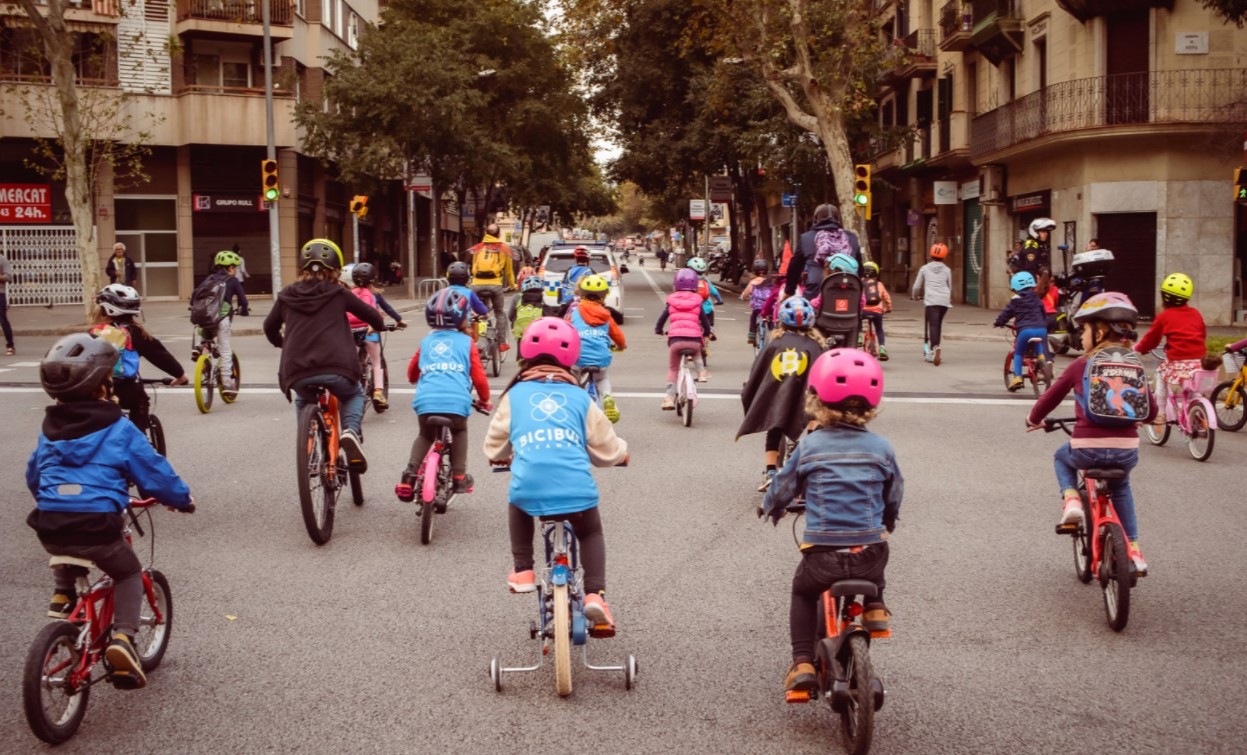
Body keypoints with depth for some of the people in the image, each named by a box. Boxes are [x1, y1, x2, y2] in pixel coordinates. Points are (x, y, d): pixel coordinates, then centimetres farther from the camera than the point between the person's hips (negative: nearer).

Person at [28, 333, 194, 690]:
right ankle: (123, 637, -2)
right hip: (97, 528, -5)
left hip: (49, 527, 5)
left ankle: (61, 598, 25)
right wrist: (182, 499, 19)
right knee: (129, 573, 18)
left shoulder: (49, 430, 14)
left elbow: (33, 476, 29)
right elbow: (154, 472, 1)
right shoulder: (119, 430, -4)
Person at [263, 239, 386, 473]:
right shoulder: (338, 293, 9)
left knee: (304, 402, 35)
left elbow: (270, 327, 29)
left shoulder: (287, 295, 16)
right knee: (354, 395, 27)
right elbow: (373, 316, 16)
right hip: (336, 367, -2)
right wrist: (378, 325, 40)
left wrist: (282, 343, 51)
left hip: (297, 371, 2)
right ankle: (351, 431, -2)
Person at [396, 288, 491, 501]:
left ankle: (410, 474, 10)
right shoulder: (466, 342, 13)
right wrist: (484, 399, 29)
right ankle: (459, 476, 20)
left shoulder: (426, 342, 21)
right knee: (459, 432, 29)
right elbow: (479, 377, 11)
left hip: (426, 401, 2)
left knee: (425, 436, 28)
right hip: (457, 401, -2)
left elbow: (411, 374, 30)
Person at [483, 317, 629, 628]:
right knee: (591, 534, 29)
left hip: (529, 489, 0)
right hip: (577, 490, 0)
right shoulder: (579, 396, 15)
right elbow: (606, 449, 20)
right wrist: (622, 451, 44)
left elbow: (494, 447, 25)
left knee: (518, 504, 36)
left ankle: (522, 570, 27)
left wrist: (508, 456, 48)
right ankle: (595, 594, 11)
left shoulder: (515, 394, 15)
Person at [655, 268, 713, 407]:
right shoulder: (697, 301, 10)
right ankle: (701, 372, 19)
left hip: (675, 338, 0)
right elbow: (704, 320, 16)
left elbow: (662, 318, 16)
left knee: (672, 369, 17)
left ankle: (669, 398, 10)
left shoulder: (671, 301, 11)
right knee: (697, 352, 38)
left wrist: (658, 330, 36)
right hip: (694, 339, 0)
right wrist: (708, 333, 35)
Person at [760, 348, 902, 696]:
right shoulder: (881, 448, 1)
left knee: (802, 592, 26)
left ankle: (803, 663, 13)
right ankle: (875, 606, 19)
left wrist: (770, 507, 32)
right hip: (871, 554, 2)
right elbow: (894, 494, 16)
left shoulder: (809, 446, -4)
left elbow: (783, 487, 9)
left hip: (822, 554, -2)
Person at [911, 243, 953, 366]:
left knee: (933, 324, -10)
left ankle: (935, 346, -35)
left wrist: (914, 296, 32)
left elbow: (917, 287, 12)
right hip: (944, 300, 3)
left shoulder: (924, 269, 9)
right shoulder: (947, 270, 12)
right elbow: (950, 287, 20)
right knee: (938, 324, 17)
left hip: (931, 300, -3)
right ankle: (933, 350, 25)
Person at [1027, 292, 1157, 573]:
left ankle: (1070, 498, 6)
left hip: (1088, 448, -3)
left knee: (1062, 458, 32)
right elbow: (1150, 410, 13)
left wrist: (1034, 419, 28)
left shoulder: (1081, 365, 1)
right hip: (1127, 450, 3)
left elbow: (1051, 397, 9)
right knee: (1120, 488, 34)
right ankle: (1133, 548, 28)